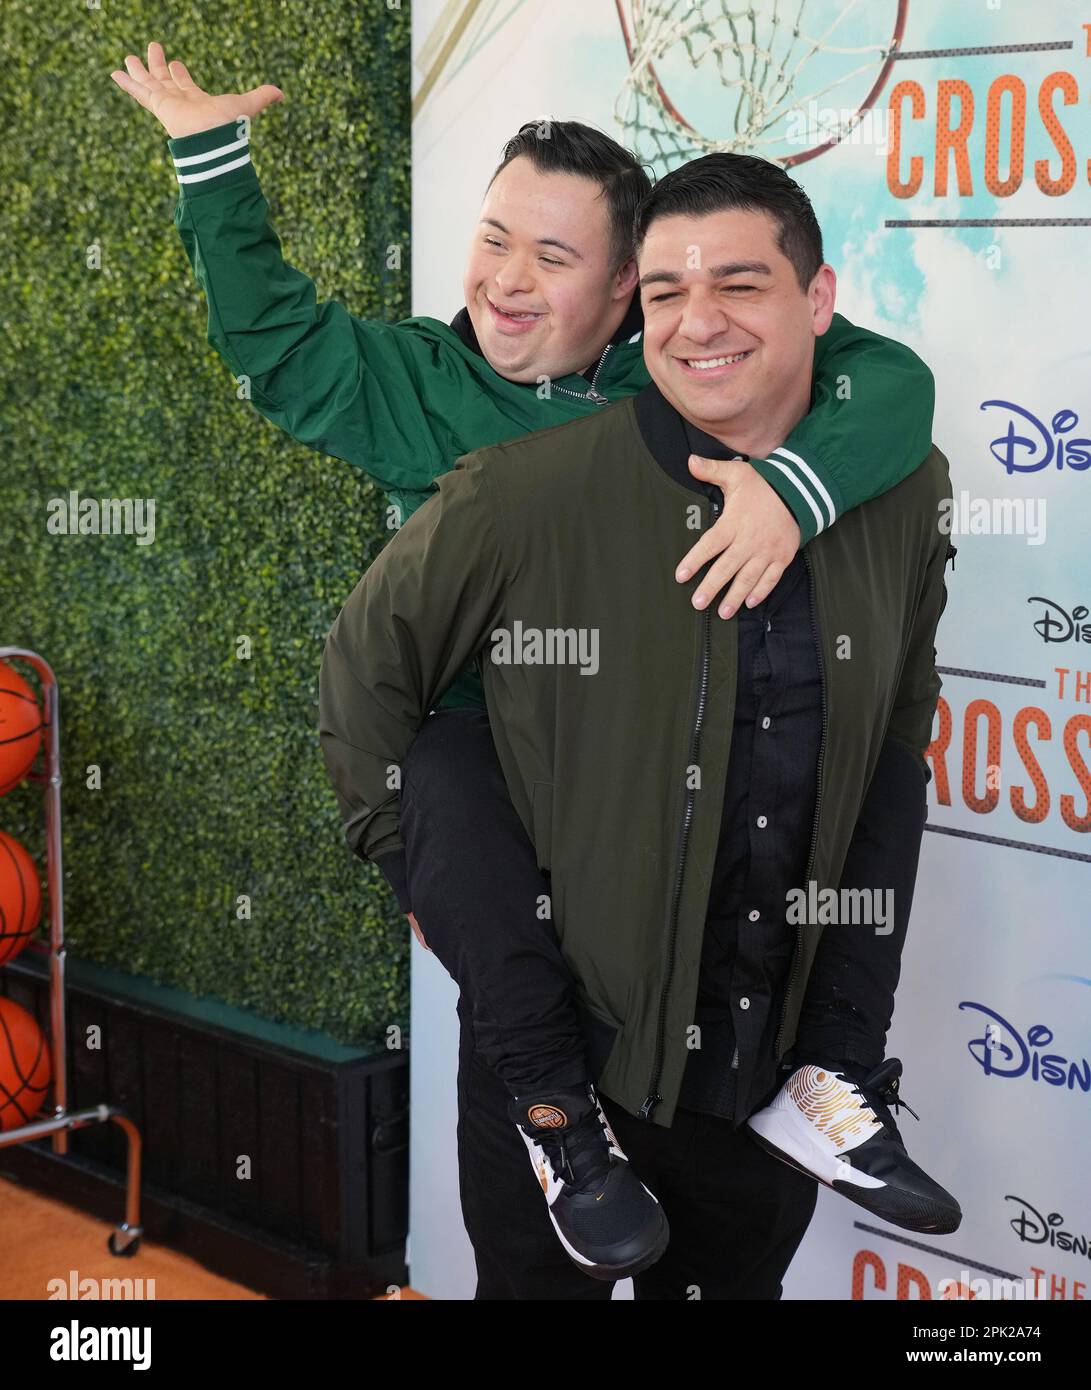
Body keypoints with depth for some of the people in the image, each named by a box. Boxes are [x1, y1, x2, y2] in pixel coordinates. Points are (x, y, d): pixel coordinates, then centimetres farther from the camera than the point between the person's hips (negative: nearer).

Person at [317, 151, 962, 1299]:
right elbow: (366, 664, -3)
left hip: (774, 1065, 3)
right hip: (560, 1045, -3)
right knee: (540, 1282, 15)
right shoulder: (527, 494, -18)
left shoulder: (905, 495, -3)